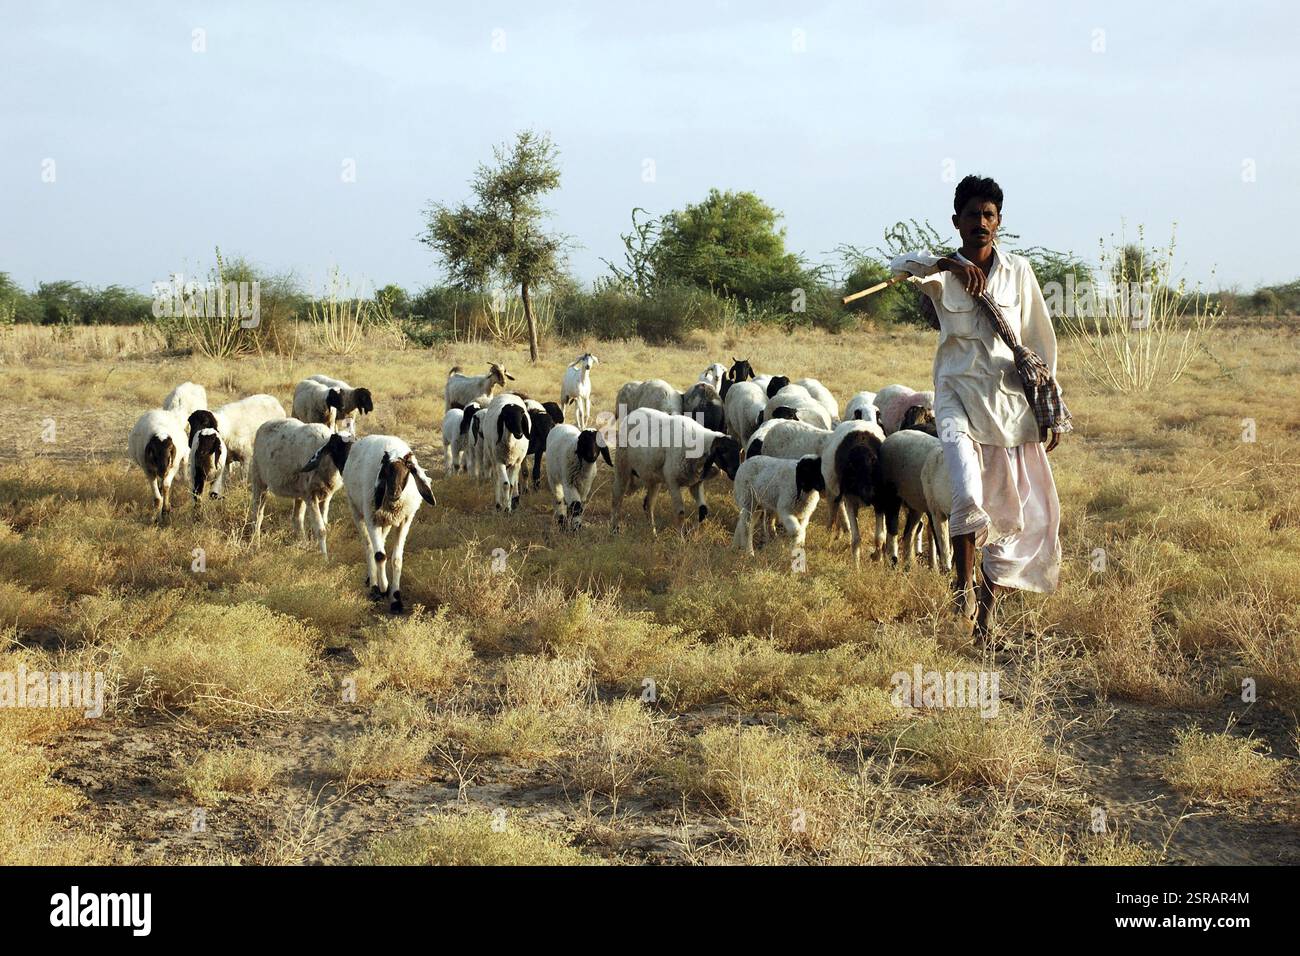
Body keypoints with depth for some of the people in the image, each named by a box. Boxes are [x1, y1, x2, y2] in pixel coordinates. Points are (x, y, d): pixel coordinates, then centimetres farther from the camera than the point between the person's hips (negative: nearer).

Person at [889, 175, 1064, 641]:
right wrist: (948, 263, -35)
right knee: (969, 495, -24)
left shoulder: (1018, 271, 6)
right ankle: (962, 586, -4)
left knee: (1026, 514, 3)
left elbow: (1041, 341, 10)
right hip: (959, 397, -2)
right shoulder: (942, 275, 2)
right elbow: (900, 265, -19)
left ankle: (986, 612, 16)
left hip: (1012, 398, 2)